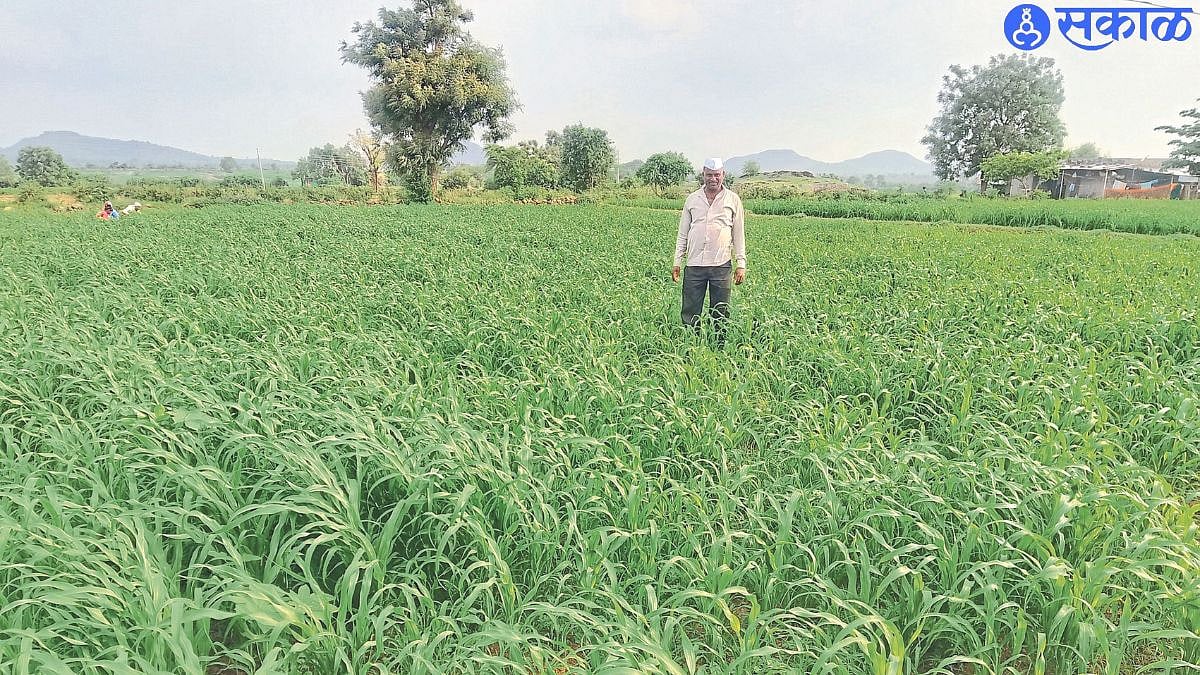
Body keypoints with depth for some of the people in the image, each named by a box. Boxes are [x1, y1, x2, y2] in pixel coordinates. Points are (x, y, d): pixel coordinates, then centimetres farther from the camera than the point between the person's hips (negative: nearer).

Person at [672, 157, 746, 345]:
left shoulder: (733, 199, 7)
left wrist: (741, 264, 3)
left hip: (721, 265, -1)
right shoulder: (692, 199, 11)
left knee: (721, 313, 5)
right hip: (694, 264, 1)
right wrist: (677, 262, 9)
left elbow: (739, 234, 9)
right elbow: (683, 233, 14)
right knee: (690, 312, 2)